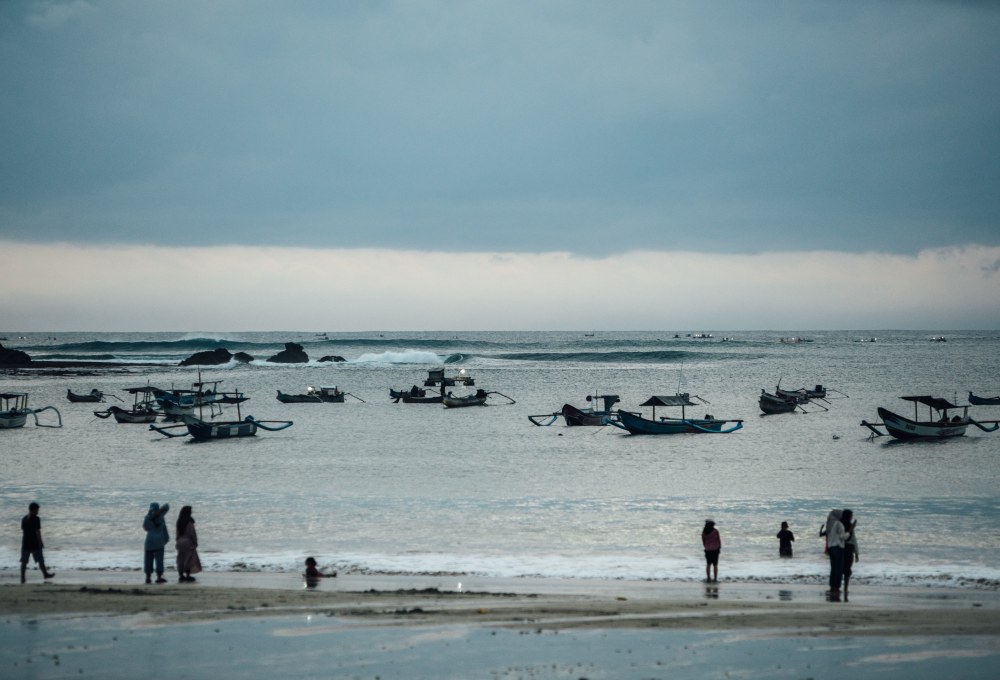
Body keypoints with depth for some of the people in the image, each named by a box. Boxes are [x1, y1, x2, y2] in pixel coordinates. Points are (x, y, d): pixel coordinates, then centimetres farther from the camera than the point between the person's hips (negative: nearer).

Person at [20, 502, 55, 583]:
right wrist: (40, 543, -9)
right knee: (40, 560, 9)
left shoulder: (24, 519, 7)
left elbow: (23, 531, 11)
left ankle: (22, 577, 0)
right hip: (35, 544, -5)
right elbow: (38, 532, -14)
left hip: (25, 544, 5)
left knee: (24, 561, 4)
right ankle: (45, 574, 22)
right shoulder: (36, 519, -12)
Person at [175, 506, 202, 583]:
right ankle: (187, 576, -3)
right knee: (189, 559, -1)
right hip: (188, 542, -6)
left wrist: (177, 541, 16)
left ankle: (181, 576, 9)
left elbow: (177, 533, 8)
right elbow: (192, 533, -14)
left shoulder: (179, 522, 5)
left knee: (181, 559, 8)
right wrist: (195, 542, -6)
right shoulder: (189, 522, -13)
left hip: (180, 542, 6)